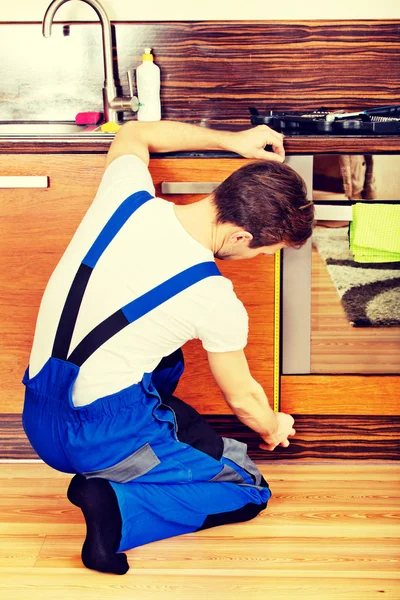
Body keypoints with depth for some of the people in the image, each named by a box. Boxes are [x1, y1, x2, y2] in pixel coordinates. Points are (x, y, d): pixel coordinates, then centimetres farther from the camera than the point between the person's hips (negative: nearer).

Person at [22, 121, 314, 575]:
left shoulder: (126, 196, -8)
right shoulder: (216, 302, -18)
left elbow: (132, 134, 18)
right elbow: (242, 399, 1)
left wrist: (231, 140, 19)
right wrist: (273, 428, 24)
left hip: (36, 418, 7)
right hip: (100, 440, -6)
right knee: (250, 490, 9)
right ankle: (119, 505, -10)